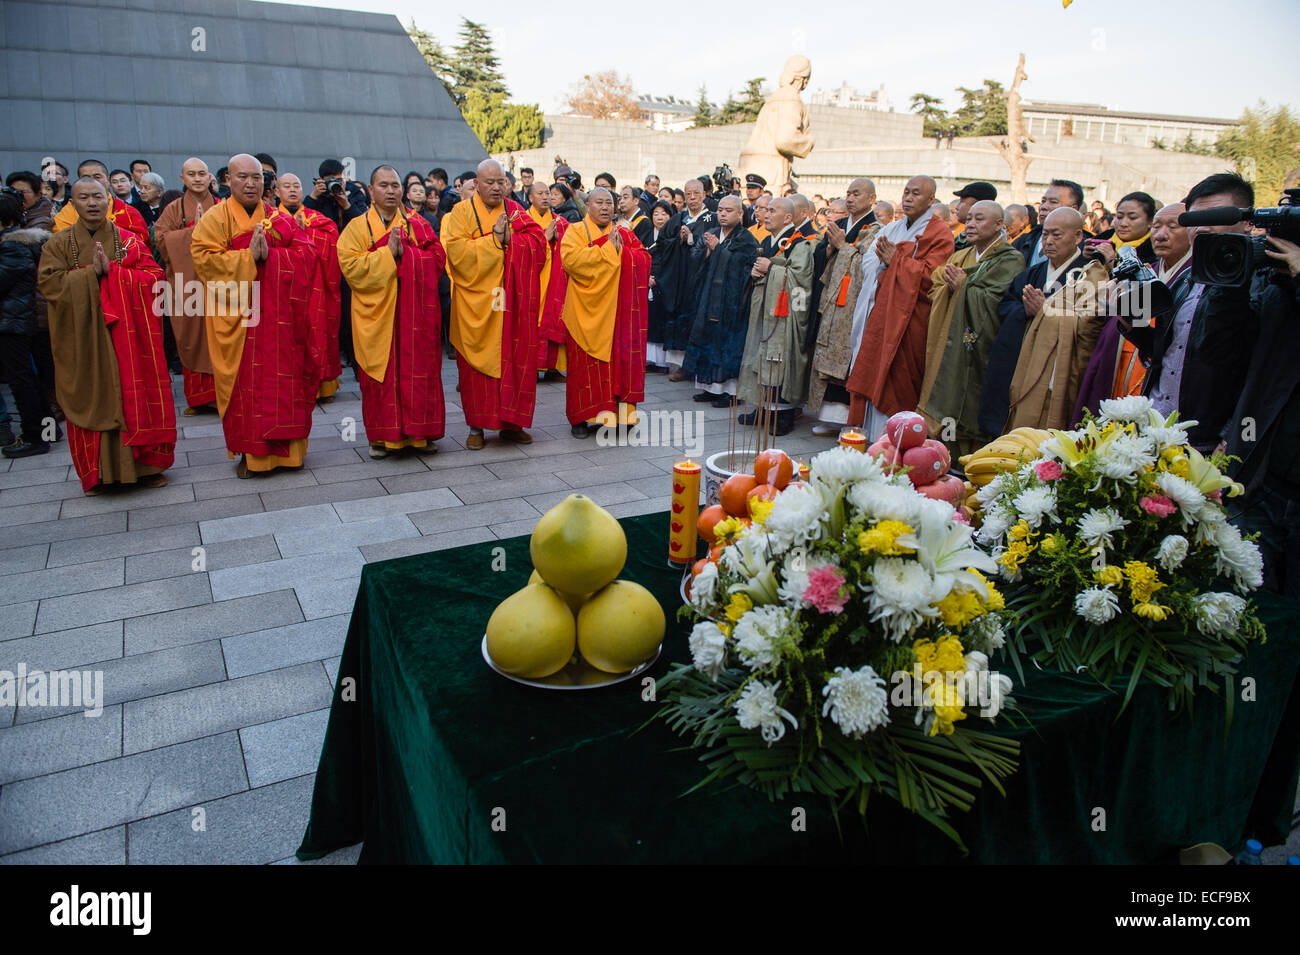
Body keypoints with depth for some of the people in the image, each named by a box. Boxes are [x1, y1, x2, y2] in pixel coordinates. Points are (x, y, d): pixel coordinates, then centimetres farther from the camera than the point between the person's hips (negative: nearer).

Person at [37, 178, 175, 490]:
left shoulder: (129, 241, 6)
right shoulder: (58, 244, 6)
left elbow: (154, 277, -4)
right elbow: (49, 283, -5)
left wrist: (112, 271, -15)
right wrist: (92, 272, -14)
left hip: (125, 334, 0)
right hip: (82, 339, 0)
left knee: (133, 397, 1)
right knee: (90, 400, 3)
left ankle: (144, 464, 13)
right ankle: (95, 472, 13)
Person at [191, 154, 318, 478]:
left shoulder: (281, 219, 11)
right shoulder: (214, 219, 3)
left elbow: (306, 254, 1)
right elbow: (204, 259, -9)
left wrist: (270, 254, -13)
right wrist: (249, 256, -17)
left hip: (279, 316, 2)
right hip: (237, 316, -2)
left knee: (283, 377, 2)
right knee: (245, 382, -1)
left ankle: (284, 447, 13)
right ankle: (249, 452, 9)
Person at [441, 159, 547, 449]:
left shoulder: (516, 211, 12)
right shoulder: (462, 213, 2)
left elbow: (539, 242, 0)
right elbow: (458, 252, -12)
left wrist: (509, 238, -14)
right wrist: (494, 239, -15)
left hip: (513, 302, 3)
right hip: (476, 303, -3)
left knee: (516, 360, 3)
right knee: (478, 362, 0)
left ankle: (511, 424, 14)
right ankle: (476, 426, 9)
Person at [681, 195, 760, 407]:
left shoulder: (746, 239, -4)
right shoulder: (711, 235, 13)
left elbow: (741, 266, -17)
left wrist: (718, 249, -14)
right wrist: (708, 251, -12)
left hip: (731, 300, -6)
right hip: (708, 298, 6)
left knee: (727, 341, -3)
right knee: (708, 339, 7)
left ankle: (729, 391, 4)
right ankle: (710, 387, 16)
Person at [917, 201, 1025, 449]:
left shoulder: (1010, 261, -3)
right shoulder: (959, 256, 20)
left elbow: (996, 302, -17)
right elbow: (934, 291, 14)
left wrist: (962, 286, -13)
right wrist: (949, 287, -6)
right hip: (947, 349, 6)